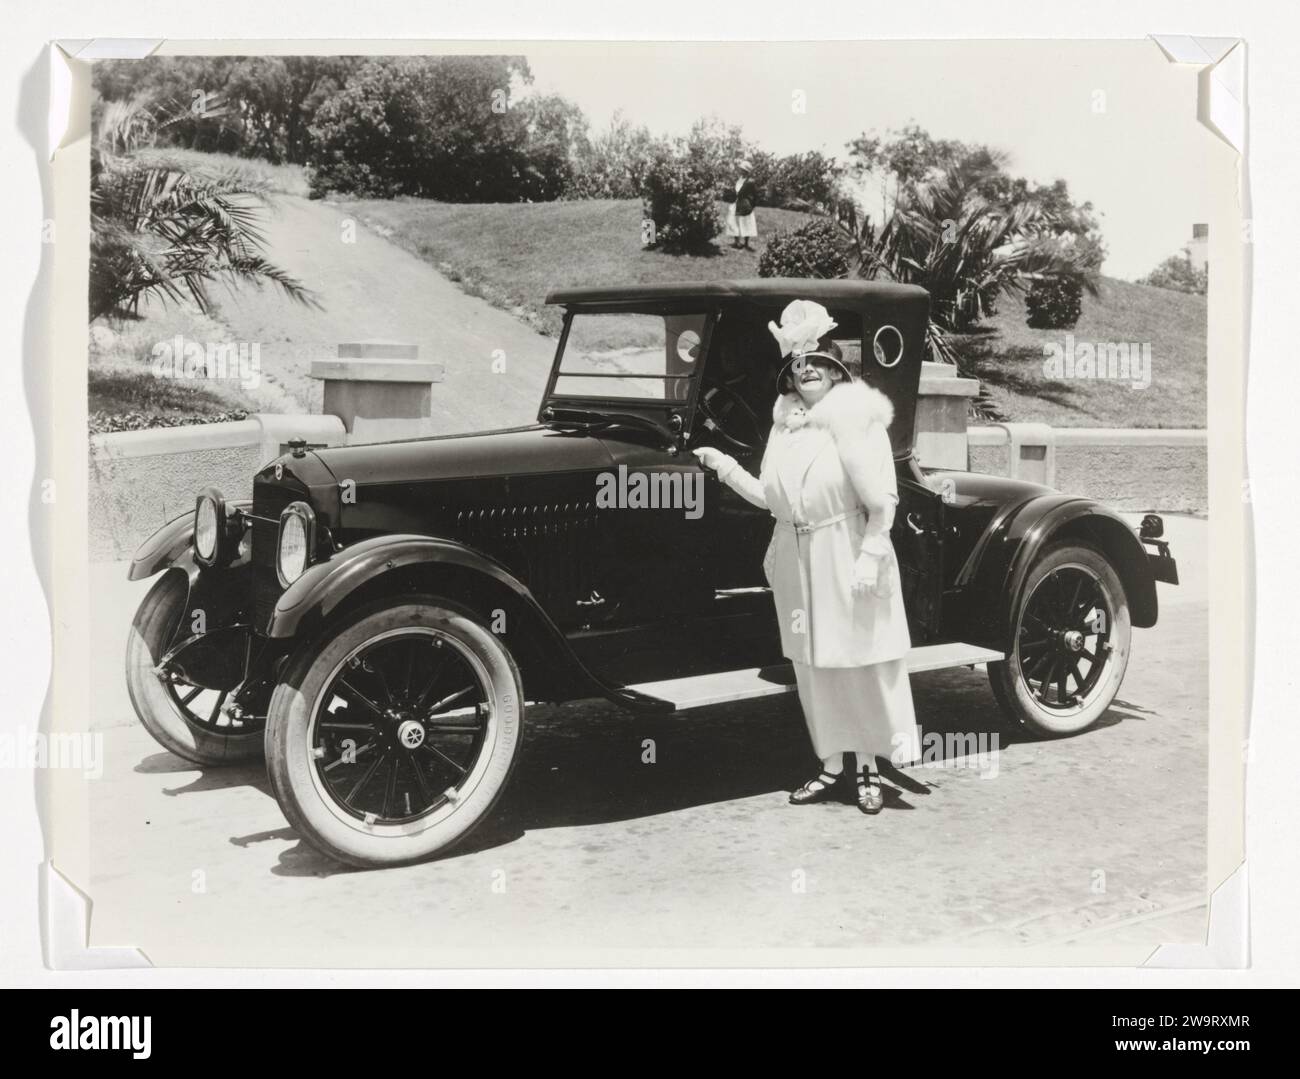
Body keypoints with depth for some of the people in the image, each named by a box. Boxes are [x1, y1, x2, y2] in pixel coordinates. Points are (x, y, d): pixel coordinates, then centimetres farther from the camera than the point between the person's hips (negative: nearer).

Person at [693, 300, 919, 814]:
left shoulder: (858, 419, -10)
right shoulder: (785, 424, 8)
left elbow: (882, 500, -12)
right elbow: (768, 496, 8)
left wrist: (870, 556, -17)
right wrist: (724, 467, -1)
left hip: (846, 555, -6)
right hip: (795, 559, 6)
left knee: (859, 665, 3)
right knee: (813, 667, 11)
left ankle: (867, 769, 17)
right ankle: (832, 767, 23)